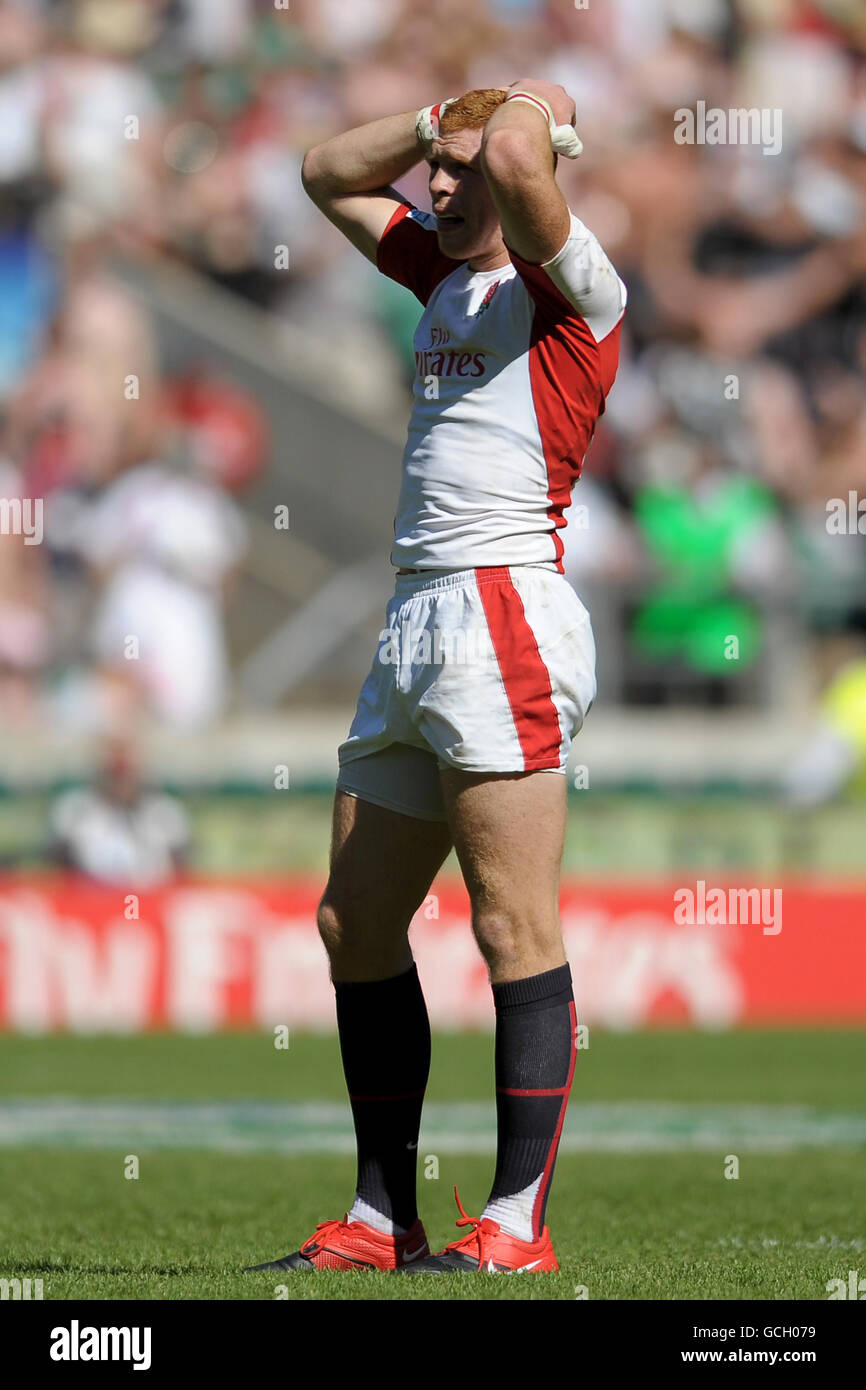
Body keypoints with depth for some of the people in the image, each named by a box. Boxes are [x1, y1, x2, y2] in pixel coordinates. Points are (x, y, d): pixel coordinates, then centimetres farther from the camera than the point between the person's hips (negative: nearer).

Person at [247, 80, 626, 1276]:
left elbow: (516, 165, -23)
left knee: (516, 930, -10)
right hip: (413, 627, 10)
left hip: (507, 616, -9)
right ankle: (382, 1220, 16)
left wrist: (532, 106, -1)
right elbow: (330, 176, 33)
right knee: (355, 927, 10)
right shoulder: (446, 273, 21)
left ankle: (518, 1223, -10)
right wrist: (450, 113, 22)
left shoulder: (569, 286, -4)